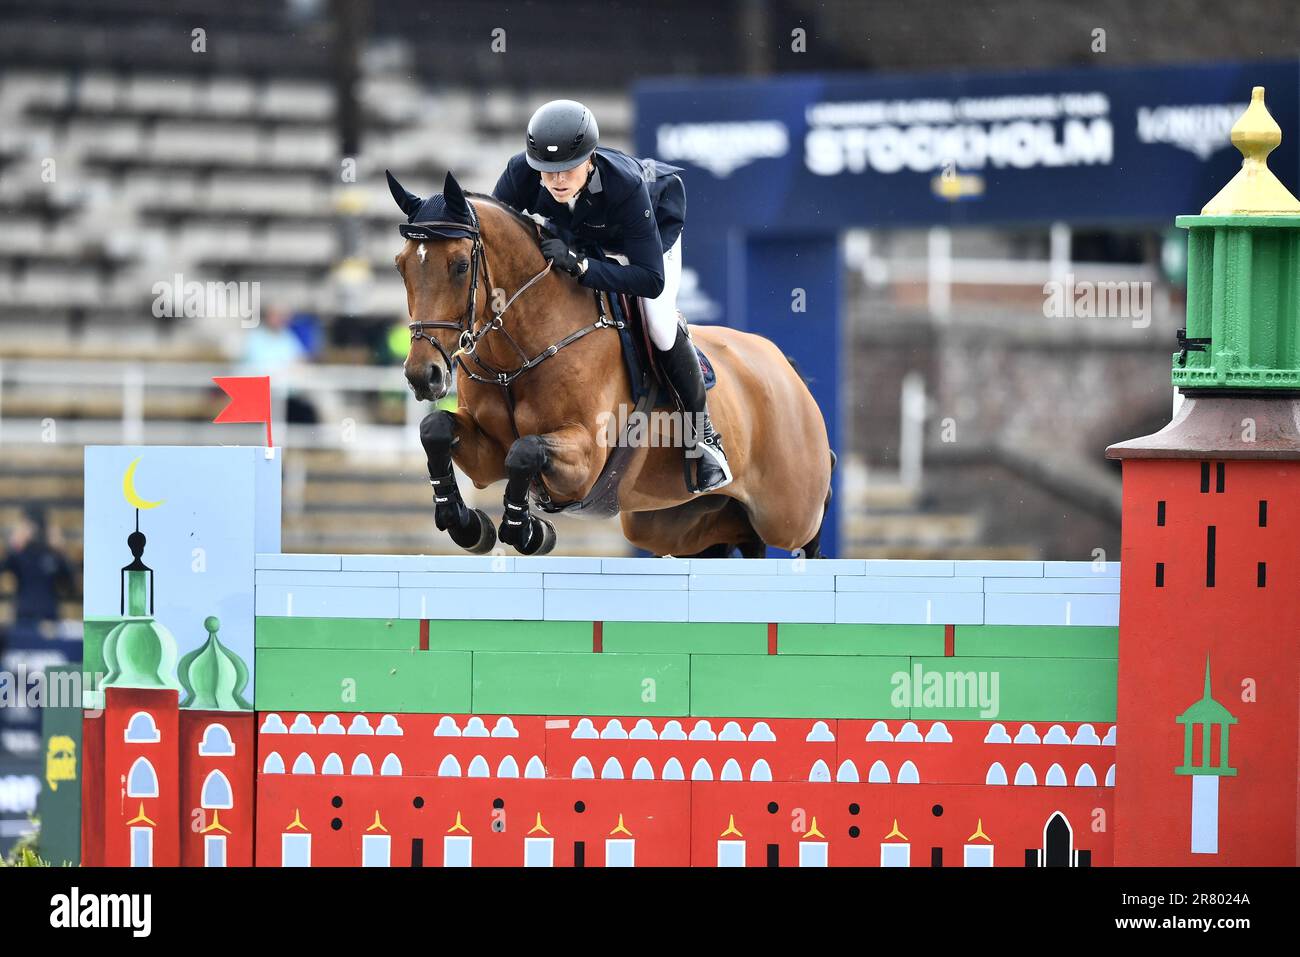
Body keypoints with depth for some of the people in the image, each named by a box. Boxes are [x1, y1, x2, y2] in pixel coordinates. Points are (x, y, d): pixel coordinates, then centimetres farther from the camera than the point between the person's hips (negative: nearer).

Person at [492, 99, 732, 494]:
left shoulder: (625, 184, -46)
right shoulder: (522, 173, -37)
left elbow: (651, 279, -46)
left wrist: (580, 265, -56)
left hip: (656, 220, -4)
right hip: (580, 234, 4)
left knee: (659, 325, -17)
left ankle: (703, 436, 2)